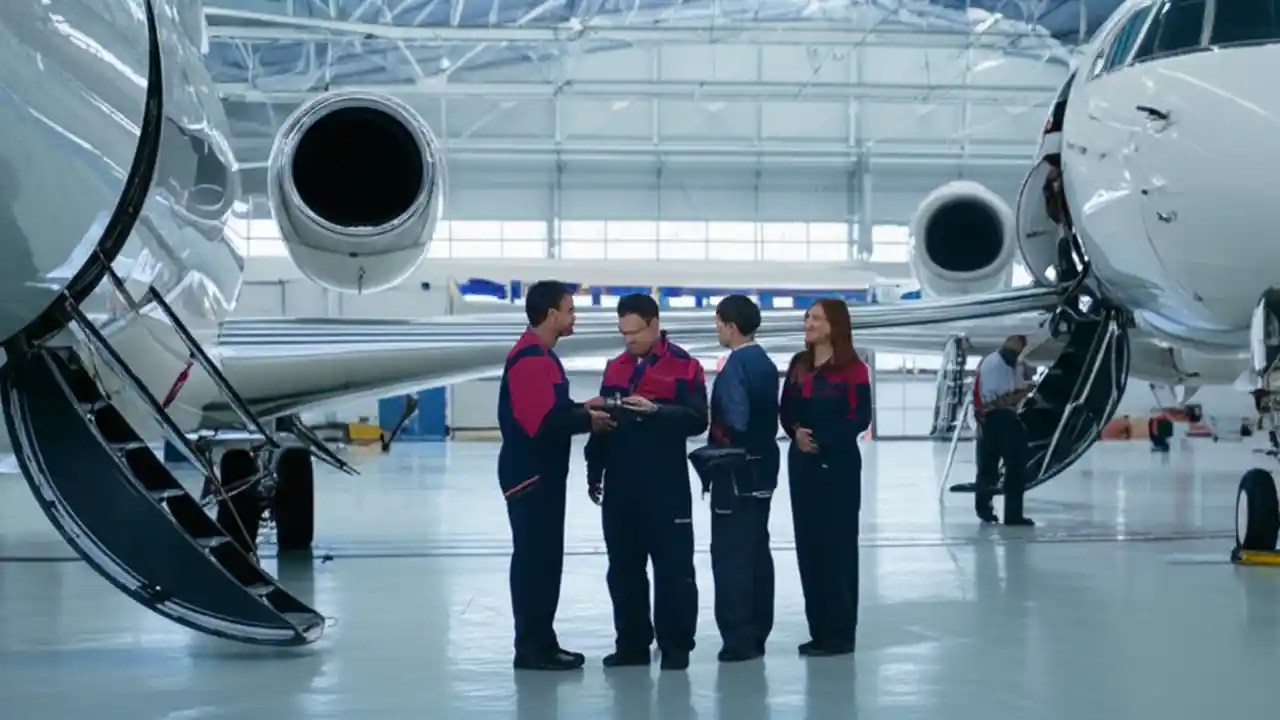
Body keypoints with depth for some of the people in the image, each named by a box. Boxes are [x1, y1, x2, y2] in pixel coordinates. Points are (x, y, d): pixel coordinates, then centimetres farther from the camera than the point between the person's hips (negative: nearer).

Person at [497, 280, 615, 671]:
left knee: (544, 558, 13)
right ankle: (532, 647, 0)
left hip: (543, 473, 10)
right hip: (529, 474, -10)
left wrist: (581, 408, 7)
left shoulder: (540, 356, 15)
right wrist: (586, 419, -14)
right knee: (534, 559, -5)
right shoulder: (530, 360, -18)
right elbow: (540, 423, -25)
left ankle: (541, 642, 20)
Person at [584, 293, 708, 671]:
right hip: (619, 485, 6)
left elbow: (697, 420, -13)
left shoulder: (684, 366, -4)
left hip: (666, 486, -6)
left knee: (673, 567, -1)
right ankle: (632, 643, 19)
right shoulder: (615, 367, 13)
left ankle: (675, 646, 6)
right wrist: (594, 471, 13)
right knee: (623, 568, 10)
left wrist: (655, 410, -25)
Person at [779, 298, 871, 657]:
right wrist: (796, 433, -10)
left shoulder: (852, 368, -7)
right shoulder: (798, 365, 11)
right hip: (801, 462, 6)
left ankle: (840, 633, 1)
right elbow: (786, 411, 10)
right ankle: (819, 631, 14)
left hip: (838, 464, -6)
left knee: (838, 545, -3)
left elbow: (860, 418, -12)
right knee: (808, 544, 7)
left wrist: (822, 439, -18)